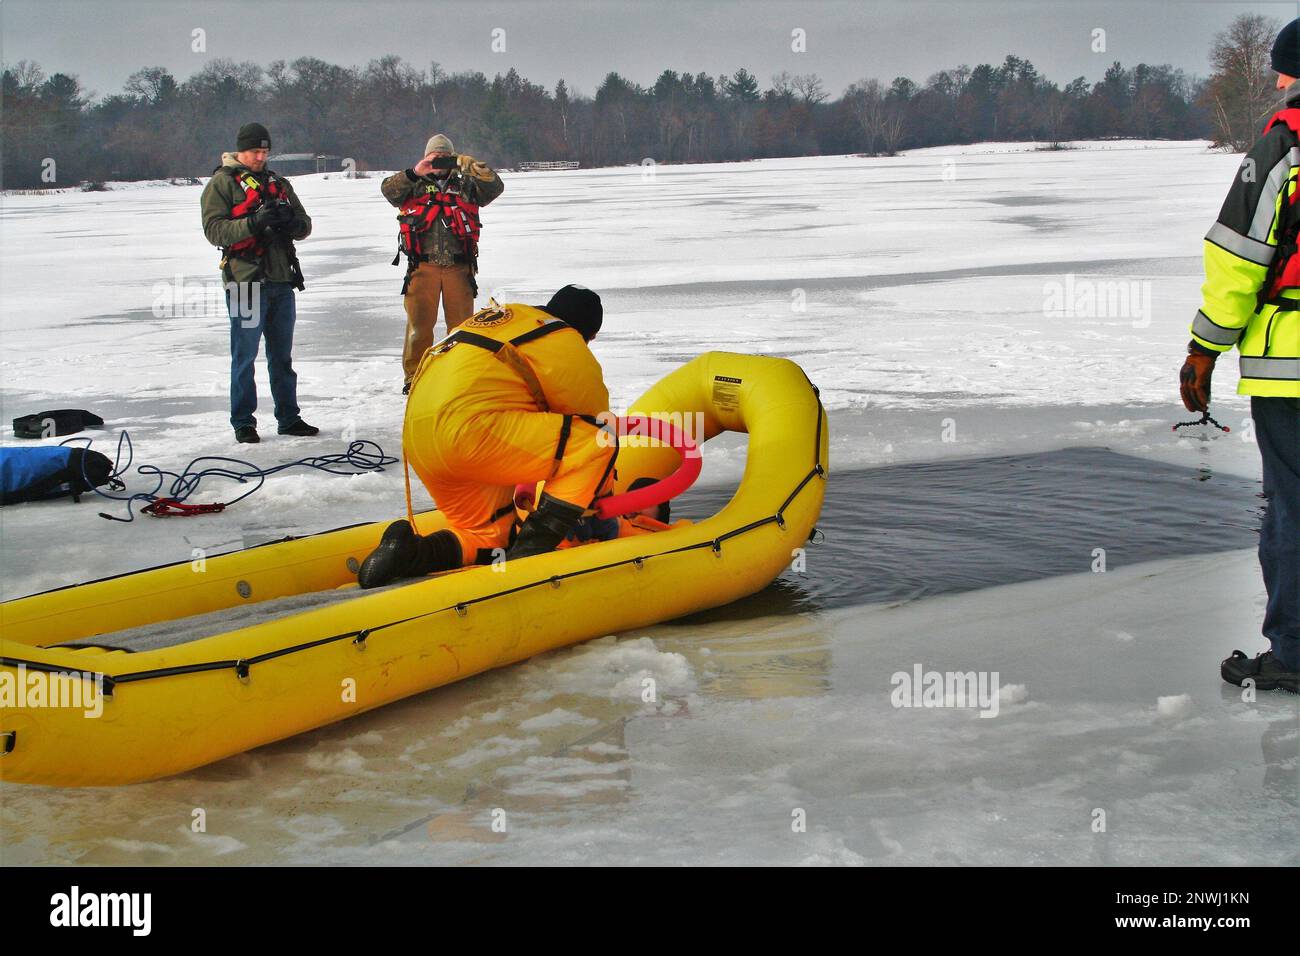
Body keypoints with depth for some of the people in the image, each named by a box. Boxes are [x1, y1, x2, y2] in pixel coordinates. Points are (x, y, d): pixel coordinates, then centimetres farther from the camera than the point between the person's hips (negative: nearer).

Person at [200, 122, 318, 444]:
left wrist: (290, 222, -10)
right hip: (246, 281, -6)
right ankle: (243, 422, 5)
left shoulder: (278, 183, 17)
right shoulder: (222, 183, 0)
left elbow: (305, 224, 13)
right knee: (245, 356, -2)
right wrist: (253, 222, -24)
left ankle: (288, 417, 20)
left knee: (282, 354, 12)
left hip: (282, 281, 6)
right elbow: (214, 230, -11)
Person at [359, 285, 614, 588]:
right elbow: (595, 422, 12)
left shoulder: (495, 316, 29)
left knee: (488, 537, 22)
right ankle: (530, 552, -12)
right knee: (600, 444, -6)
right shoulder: (566, 344, 5)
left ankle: (408, 553, -2)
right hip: (471, 429, -9)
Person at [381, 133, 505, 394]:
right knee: (419, 323, -1)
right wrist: (415, 173, -17)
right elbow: (388, 189, -4)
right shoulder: (414, 186, 14)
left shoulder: (465, 185, 15)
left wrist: (471, 165, -16)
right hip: (422, 267, -1)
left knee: (461, 323, 4)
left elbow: (495, 187, -1)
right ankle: (414, 376, 8)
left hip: (459, 267, 1)